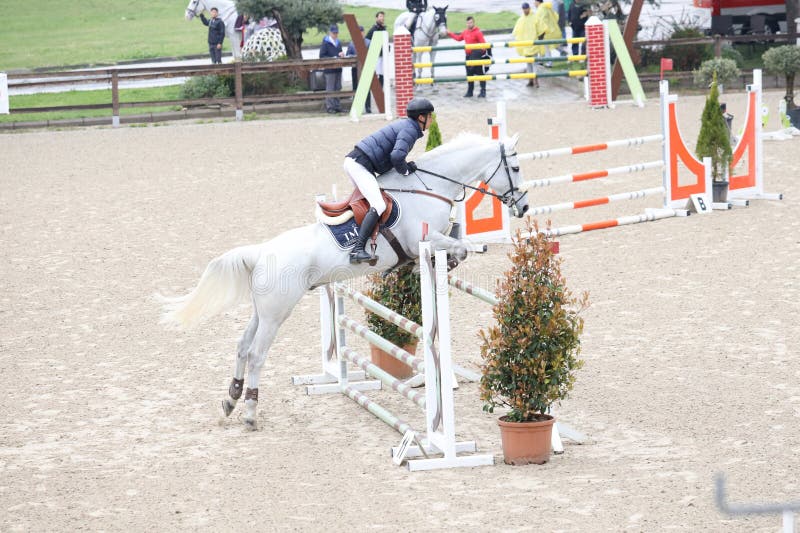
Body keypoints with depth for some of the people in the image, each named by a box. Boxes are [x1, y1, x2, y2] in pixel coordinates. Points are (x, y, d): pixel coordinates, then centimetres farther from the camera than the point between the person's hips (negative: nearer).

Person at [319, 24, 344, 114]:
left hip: (338, 69, 7)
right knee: (330, 89, -6)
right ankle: (329, 107, -3)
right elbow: (322, 56, -10)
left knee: (338, 88, 10)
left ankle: (337, 106, 16)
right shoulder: (325, 43, -6)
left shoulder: (338, 43, 16)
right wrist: (332, 58, -19)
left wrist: (341, 55, 2)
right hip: (329, 69, -7)